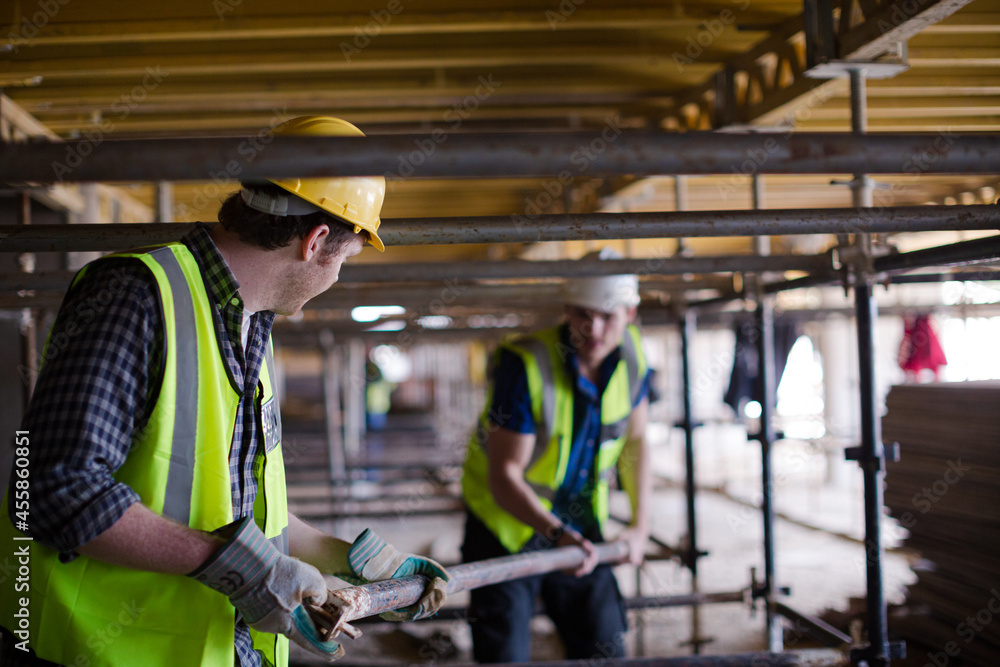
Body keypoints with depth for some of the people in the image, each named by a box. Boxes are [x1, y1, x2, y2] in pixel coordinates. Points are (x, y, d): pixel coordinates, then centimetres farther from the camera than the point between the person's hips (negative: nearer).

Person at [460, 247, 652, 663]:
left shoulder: (630, 352, -8)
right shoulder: (525, 363, -26)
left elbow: (635, 440, 7)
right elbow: (504, 476, -27)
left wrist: (640, 525, 2)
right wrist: (557, 533, -41)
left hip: (579, 524, 5)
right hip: (508, 523, -5)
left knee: (604, 651, 7)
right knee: (505, 656, -8)